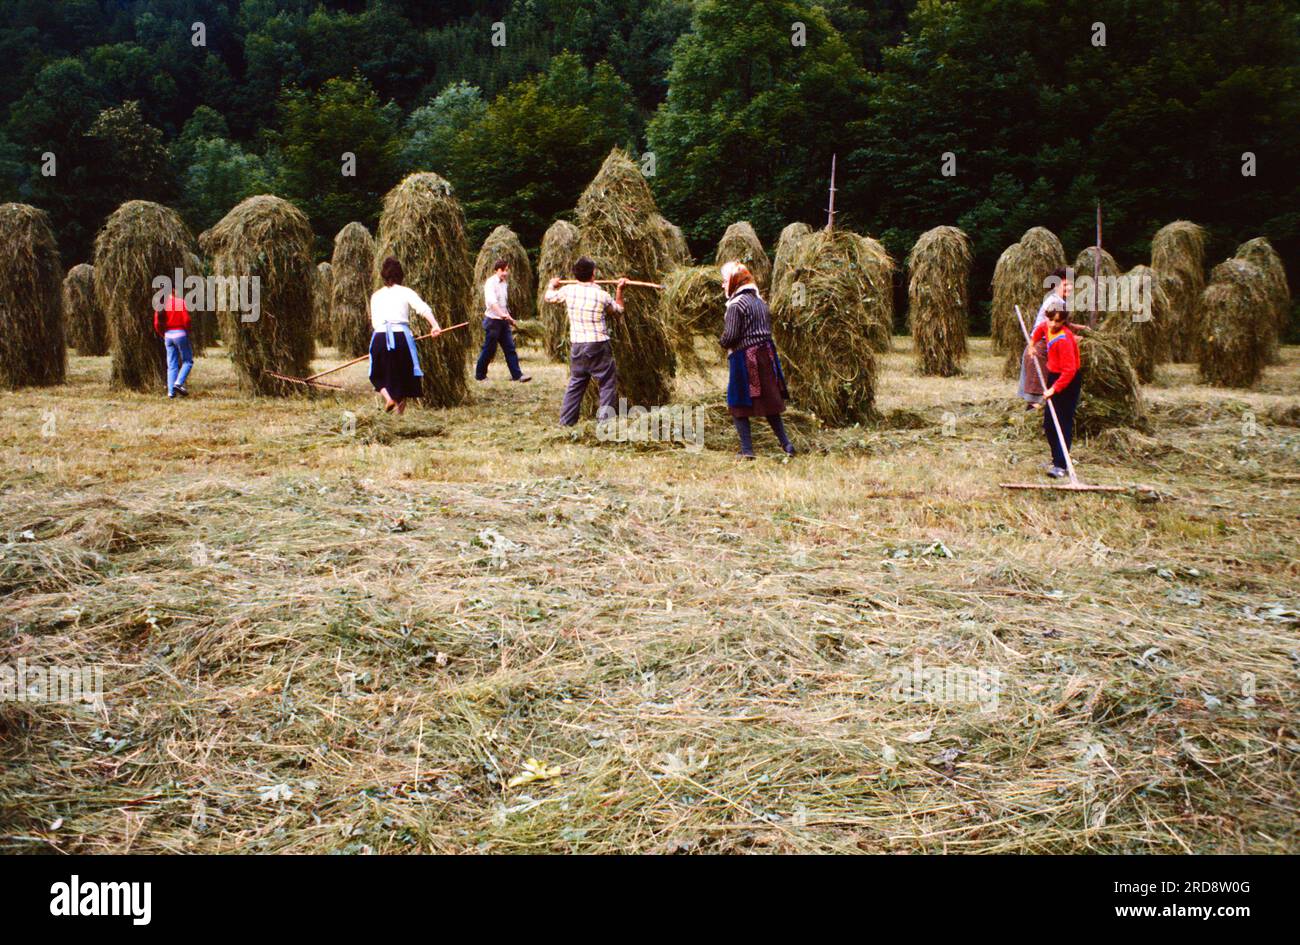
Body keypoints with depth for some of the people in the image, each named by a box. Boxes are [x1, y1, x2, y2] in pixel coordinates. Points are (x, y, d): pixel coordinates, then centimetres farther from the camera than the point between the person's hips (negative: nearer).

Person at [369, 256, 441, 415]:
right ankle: (401, 406, 15)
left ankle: (388, 397, -7)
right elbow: (423, 308, -11)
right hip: (401, 335, -2)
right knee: (403, 373, 13)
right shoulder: (407, 292, 5)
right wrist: (434, 325, -19)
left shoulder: (376, 296, 15)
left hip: (379, 337, 2)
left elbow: (374, 322, 13)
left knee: (378, 375, 17)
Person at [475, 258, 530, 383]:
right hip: (492, 320, -8)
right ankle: (480, 375, 14)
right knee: (489, 349, 0)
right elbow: (492, 301, -28)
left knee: (510, 347, 2)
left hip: (503, 321, 8)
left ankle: (517, 375, 1)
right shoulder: (491, 283, -12)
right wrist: (501, 314, -41)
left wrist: (510, 319, 21)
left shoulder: (504, 283, 13)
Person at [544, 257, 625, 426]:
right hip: (598, 346, -4)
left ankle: (566, 422, 17)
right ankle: (605, 420, -3)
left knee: (575, 383, 16)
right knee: (608, 382, 4)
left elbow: (549, 297, 20)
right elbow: (618, 309, 14)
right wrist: (619, 289, 24)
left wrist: (551, 285, 40)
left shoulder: (568, 290, -1)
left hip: (577, 345, 4)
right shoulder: (602, 295, -6)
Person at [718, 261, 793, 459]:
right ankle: (786, 444, 14)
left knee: (738, 406, 1)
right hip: (766, 353, 8)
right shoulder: (759, 301, 13)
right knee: (769, 403, 16)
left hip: (745, 358, -8)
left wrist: (722, 341, 4)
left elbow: (730, 336, -17)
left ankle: (747, 451, -2)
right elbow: (768, 329, 15)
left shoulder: (736, 304, -12)